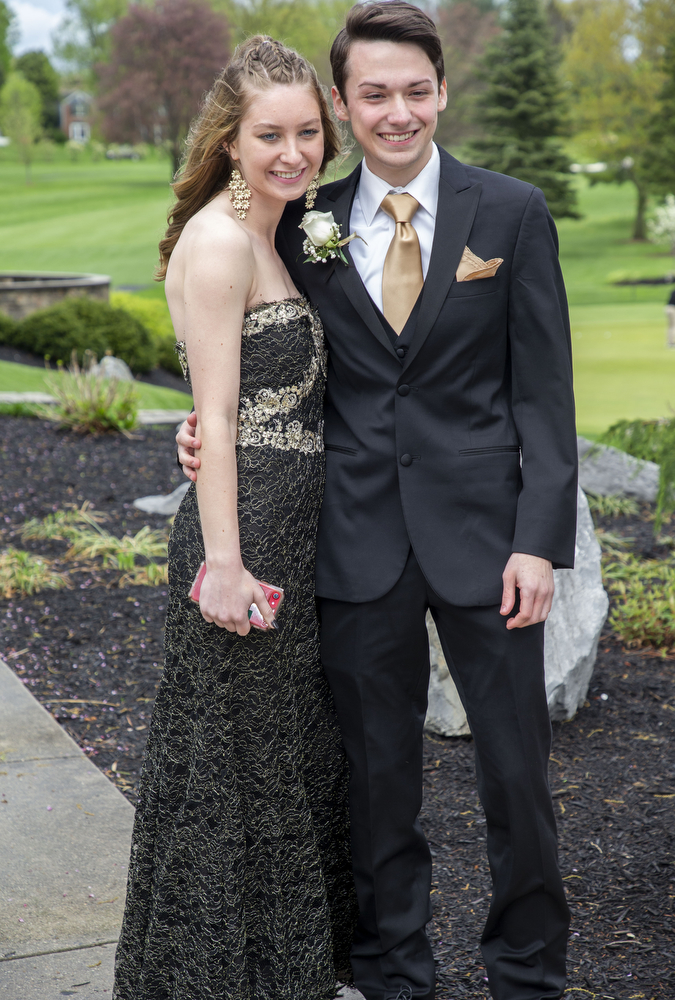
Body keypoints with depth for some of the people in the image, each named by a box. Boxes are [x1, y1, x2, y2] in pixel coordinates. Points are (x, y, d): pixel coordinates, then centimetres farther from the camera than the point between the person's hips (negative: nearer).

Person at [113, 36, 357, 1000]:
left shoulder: (272, 235, 12)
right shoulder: (218, 242, -16)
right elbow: (215, 419, -19)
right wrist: (224, 564, -19)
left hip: (294, 533, 9)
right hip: (243, 531, -9)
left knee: (293, 750, 20)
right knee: (235, 762, 4)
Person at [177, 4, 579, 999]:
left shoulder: (512, 212, 0)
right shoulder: (304, 224, 5)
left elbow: (543, 388, -2)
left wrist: (540, 539, -10)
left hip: (482, 528, -1)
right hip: (358, 537, 2)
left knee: (516, 769, 7)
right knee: (379, 775, 12)